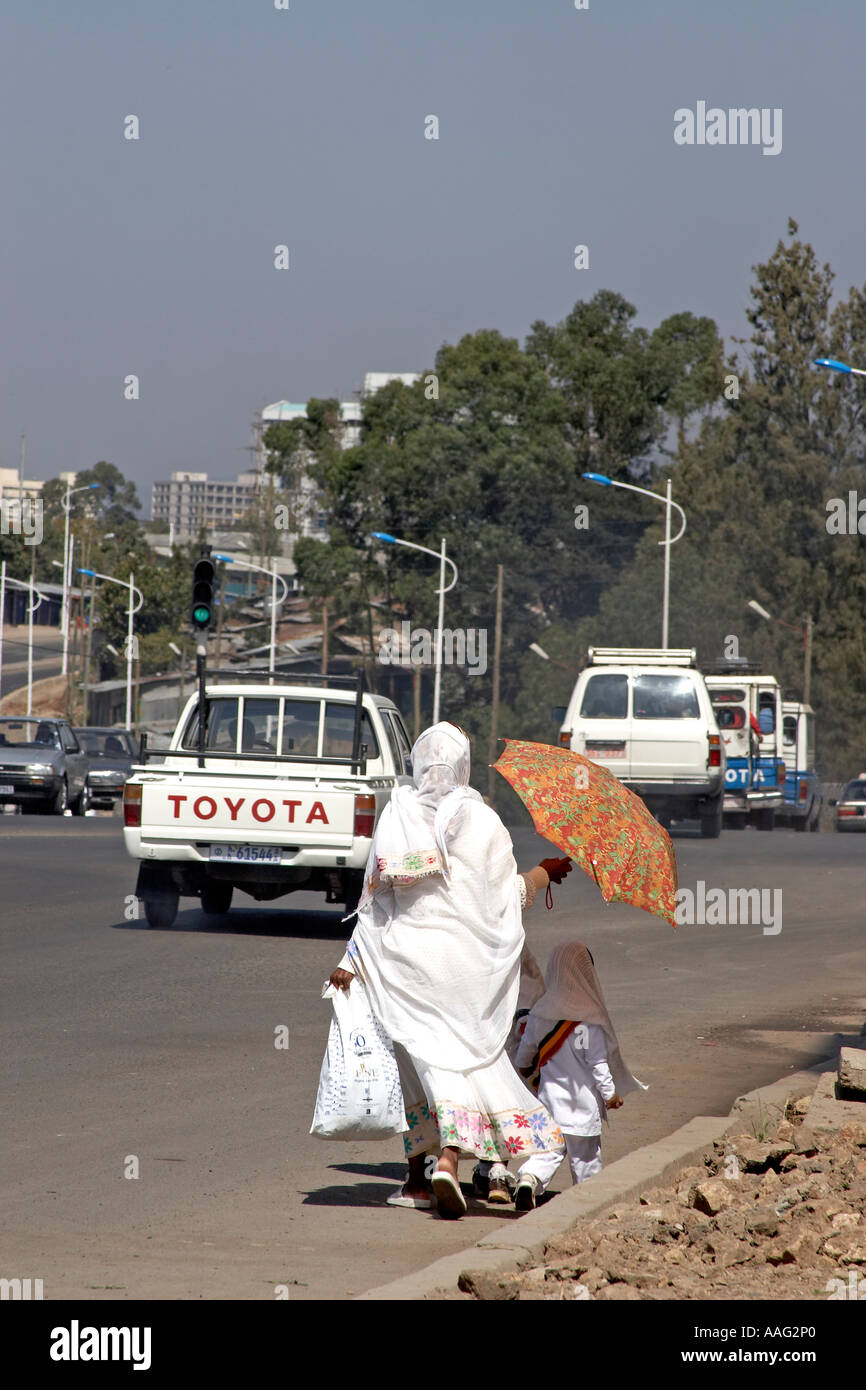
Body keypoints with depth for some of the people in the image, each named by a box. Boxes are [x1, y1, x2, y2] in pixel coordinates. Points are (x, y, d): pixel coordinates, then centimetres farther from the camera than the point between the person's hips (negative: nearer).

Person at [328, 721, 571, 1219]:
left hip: (402, 954, 2)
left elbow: (375, 895, 2)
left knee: (420, 1057, 10)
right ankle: (449, 1157, -21)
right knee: (466, 1051, 1)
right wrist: (545, 872, 21)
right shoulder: (481, 821, -4)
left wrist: (352, 960, 4)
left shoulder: (396, 815, 3)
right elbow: (510, 894, 2)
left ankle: (416, 1177, 12)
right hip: (462, 953, -2)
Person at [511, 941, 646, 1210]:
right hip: (584, 1098, -3)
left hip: (550, 1093, 3)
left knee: (547, 1148, 5)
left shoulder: (540, 1013, -2)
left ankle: (528, 1179, -17)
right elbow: (598, 1061, -12)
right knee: (585, 1152, 9)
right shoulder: (590, 1017, -14)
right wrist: (610, 1092, -2)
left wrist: (524, 1068, 31)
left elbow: (526, 1049, 10)